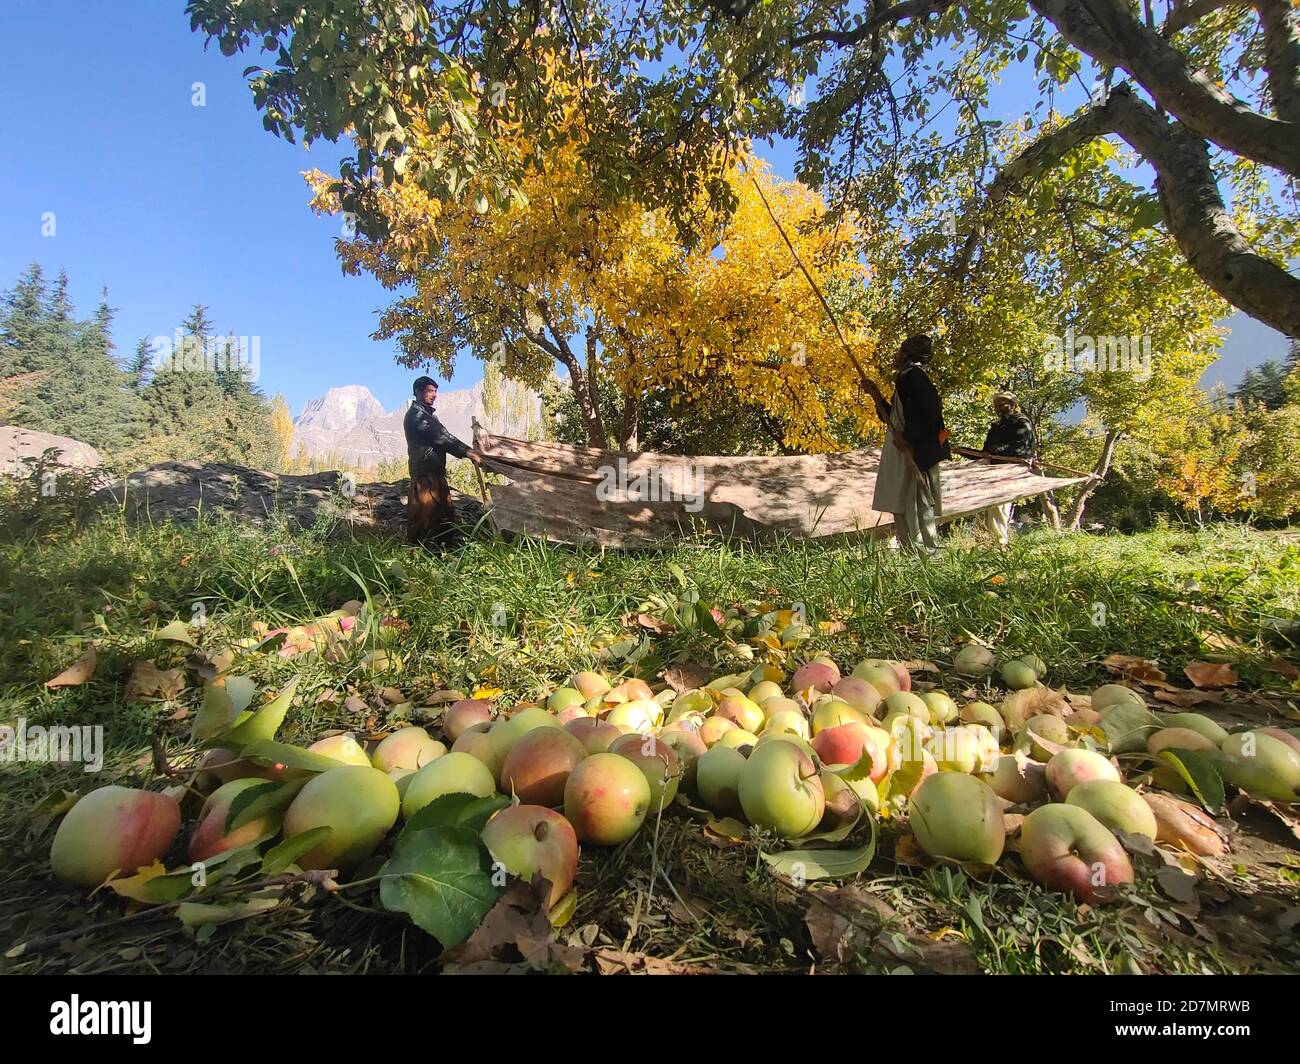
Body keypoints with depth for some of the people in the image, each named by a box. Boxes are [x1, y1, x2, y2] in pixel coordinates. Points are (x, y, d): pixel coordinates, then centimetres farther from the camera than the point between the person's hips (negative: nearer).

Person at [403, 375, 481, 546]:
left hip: (436, 472, 10)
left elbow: (443, 437, 16)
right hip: (425, 474, -10)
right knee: (424, 516, -7)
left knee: (444, 513, 13)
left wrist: (469, 451, 5)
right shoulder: (416, 414, -10)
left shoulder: (427, 414, 21)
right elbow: (440, 437, -18)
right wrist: (467, 452, -20)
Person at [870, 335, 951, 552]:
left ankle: (926, 550, -6)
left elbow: (931, 410, -21)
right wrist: (878, 398, 18)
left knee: (917, 501, -9)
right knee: (900, 506, 11)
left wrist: (908, 436, -20)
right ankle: (910, 550, 17)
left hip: (915, 453, -10)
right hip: (903, 454, 10)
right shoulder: (906, 377, 21)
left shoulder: (914, 375, -9)